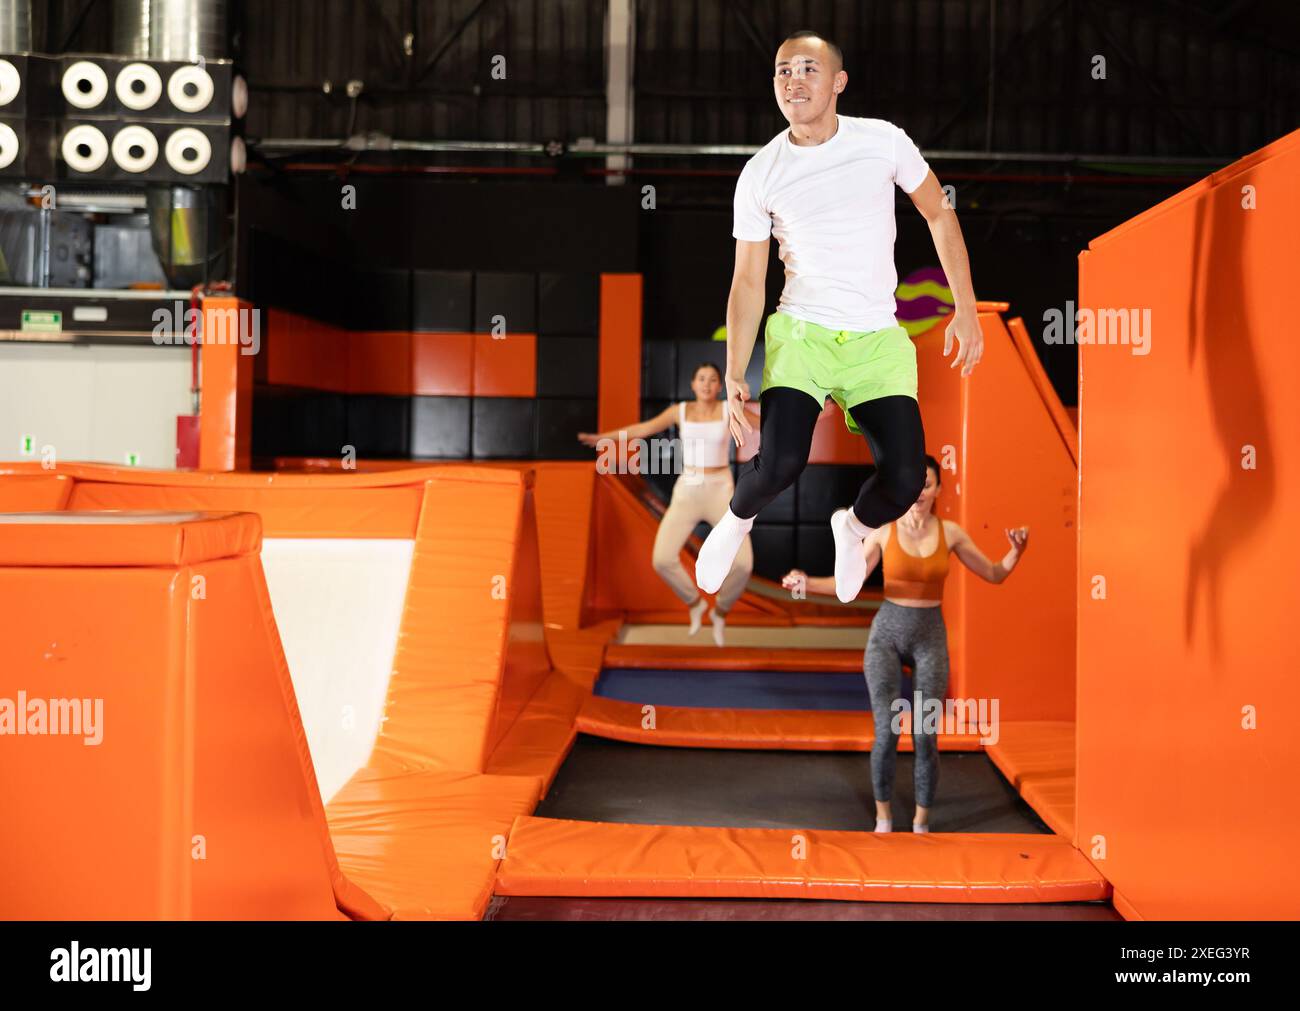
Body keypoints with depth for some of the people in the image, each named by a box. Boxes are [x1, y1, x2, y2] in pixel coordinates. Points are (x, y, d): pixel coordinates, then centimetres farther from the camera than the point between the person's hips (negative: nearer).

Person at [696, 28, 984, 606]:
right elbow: (747, 282, 3)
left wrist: (966, 309, 5)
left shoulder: (884, 142, -3)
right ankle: (736, 521, 13)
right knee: (780, 462, -24)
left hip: (878, 339, 1)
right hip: (800, 331, -1)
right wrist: (735, 375, -4)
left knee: (905, 480, -14)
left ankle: (852, 527, 24)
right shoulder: (759, 175, -2)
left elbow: (939, 215, 10)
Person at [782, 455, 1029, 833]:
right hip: (887, 634, -1)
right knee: (887, 733, -9)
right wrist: (808, 583, -17)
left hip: (930, 638, 1)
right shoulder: (883, 530, -4)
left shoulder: (950, 532, -2)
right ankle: (883, 818, 11)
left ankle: (921, 822, 14)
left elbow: (994, 575, 5)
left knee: (925, 736, -4)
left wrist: (1016, 552, -14)